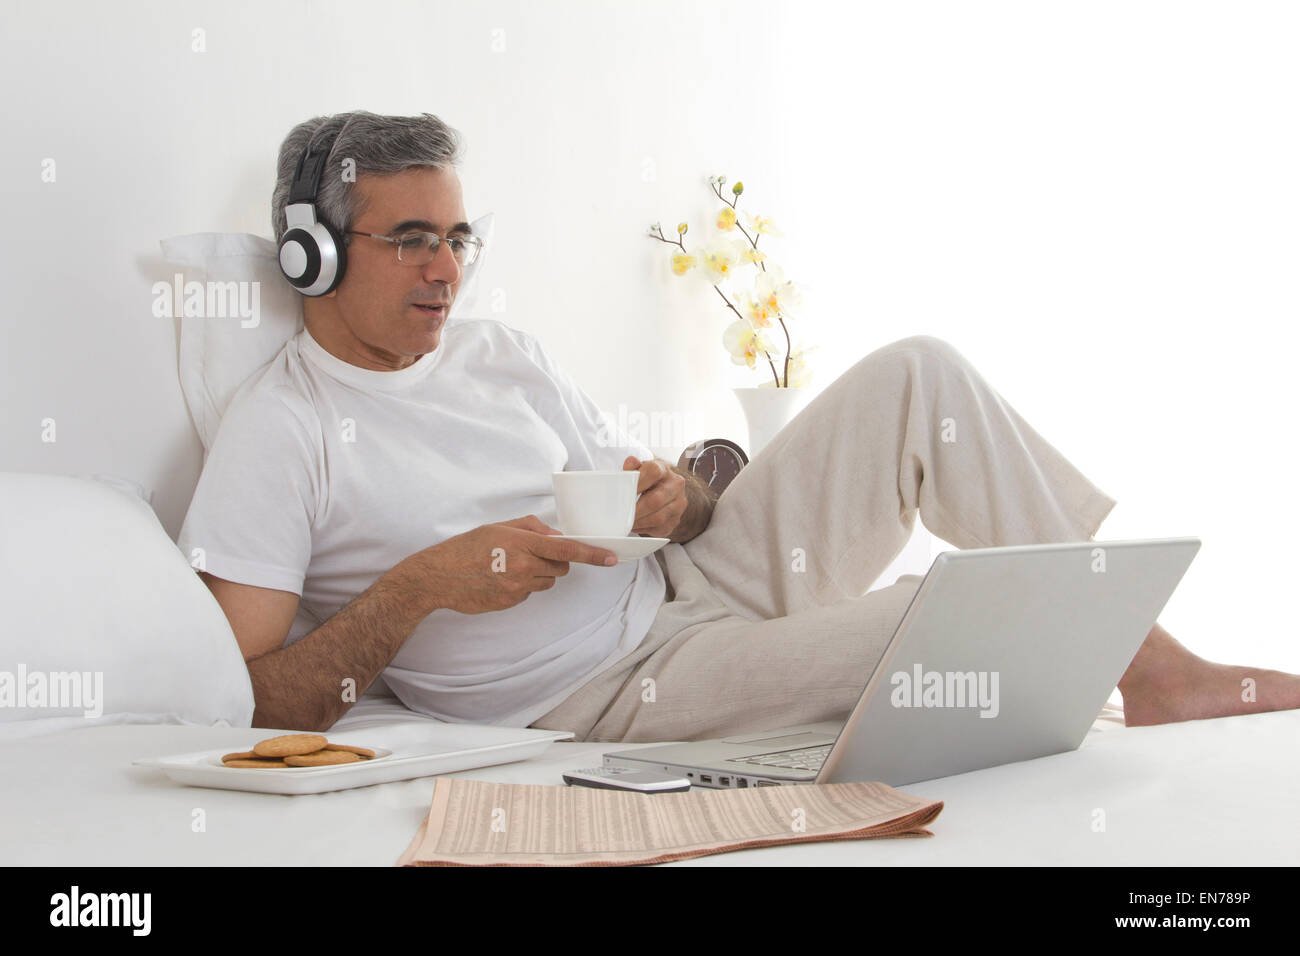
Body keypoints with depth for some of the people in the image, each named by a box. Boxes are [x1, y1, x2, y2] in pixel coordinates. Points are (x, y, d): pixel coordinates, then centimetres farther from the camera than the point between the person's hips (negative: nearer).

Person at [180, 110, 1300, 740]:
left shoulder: (502, 351, 13)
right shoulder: (278, 433, -9)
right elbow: (250, 706, -16)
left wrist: (673, 501, -8)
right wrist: (418, 587, -26)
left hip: (692, 581, 8)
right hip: (614, 691, -7)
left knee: (920, 372, -6)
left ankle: (1149, 654, -4)